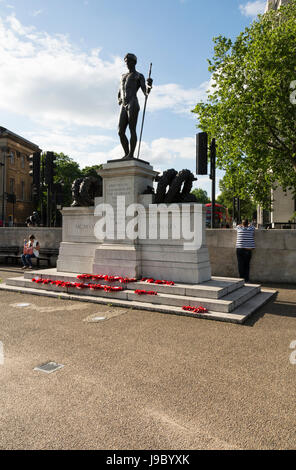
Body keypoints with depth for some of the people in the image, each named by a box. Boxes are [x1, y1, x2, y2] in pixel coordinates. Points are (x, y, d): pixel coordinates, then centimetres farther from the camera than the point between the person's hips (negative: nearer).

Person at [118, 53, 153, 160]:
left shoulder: (139, 76, 11)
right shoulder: (123, 76, 30)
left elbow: (146, 93, -1)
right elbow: (119, 94, 36)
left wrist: (149, 85, -23)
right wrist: (119, 100, 14)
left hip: (133, 105, -6)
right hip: (123, 107, 6)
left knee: (132, 129, -12)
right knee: (121, 132, -2)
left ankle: (131, 155, -13)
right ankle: (126, 154, 4)